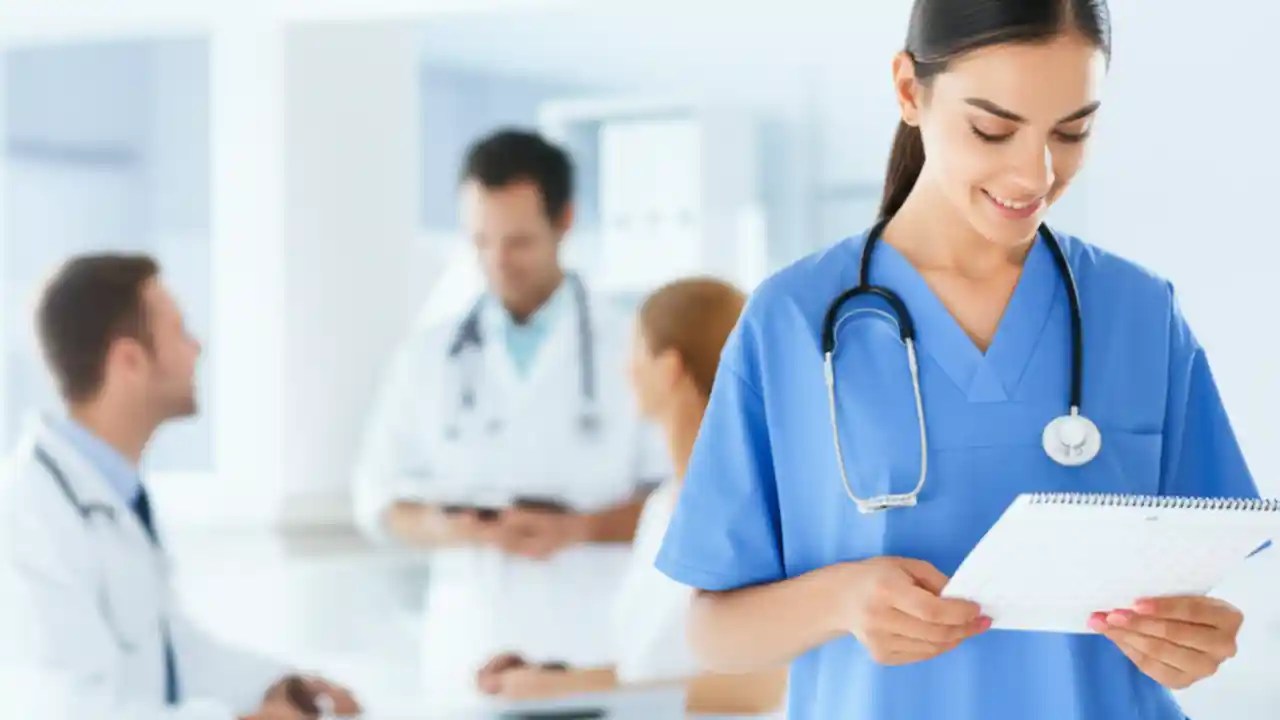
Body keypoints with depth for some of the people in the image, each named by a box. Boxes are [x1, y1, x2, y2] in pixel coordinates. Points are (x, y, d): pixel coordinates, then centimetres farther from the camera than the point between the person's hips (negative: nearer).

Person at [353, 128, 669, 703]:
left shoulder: (631, 349, 3)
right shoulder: (428, 357, 10)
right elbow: (379, 496, 12)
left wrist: (578, 529, -16)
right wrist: (439, 525, -10)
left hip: (593, 657, -2)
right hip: (469, 659, 2)